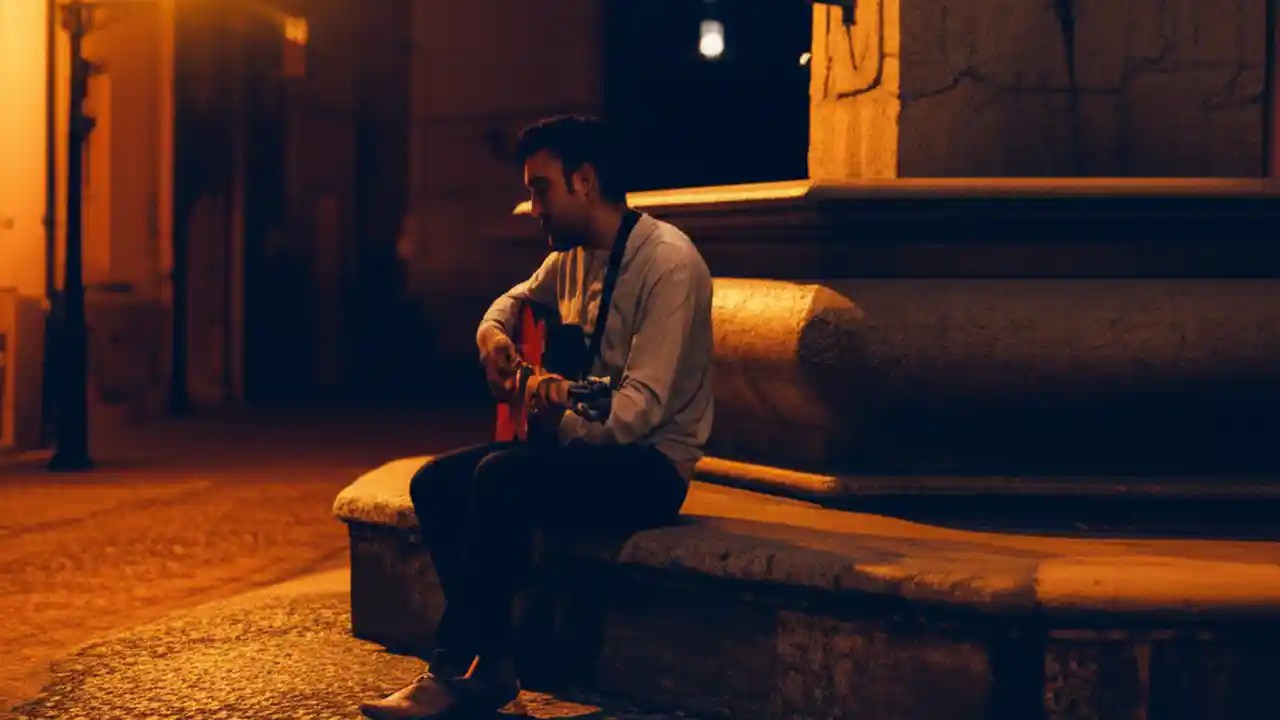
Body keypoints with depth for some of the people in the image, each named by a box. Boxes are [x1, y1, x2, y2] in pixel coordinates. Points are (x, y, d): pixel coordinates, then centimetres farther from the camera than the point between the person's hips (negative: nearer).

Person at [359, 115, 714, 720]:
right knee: (436, 482, -6)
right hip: (575, 442, 9)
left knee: (502, 477, -30)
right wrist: (493, 336, 6)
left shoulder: (666, 262, -18)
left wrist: (555, 421, -41)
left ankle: (454, 671, -20)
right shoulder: (573, 257, 8)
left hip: (651, 464, -9)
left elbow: (638, 410, -26)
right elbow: (513, 301, 30)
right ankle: (491, 664, -7)